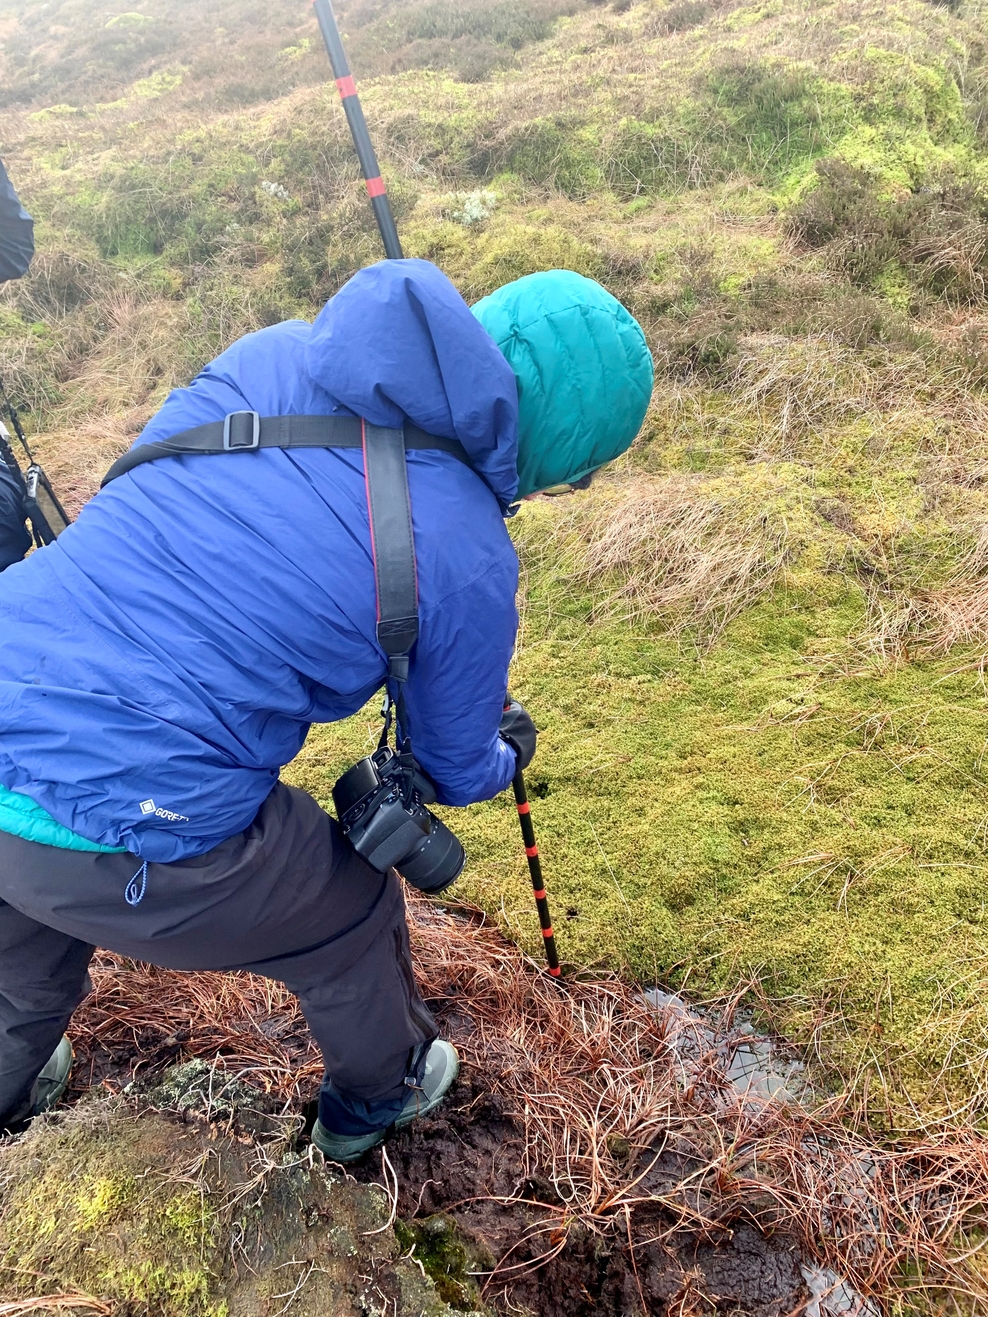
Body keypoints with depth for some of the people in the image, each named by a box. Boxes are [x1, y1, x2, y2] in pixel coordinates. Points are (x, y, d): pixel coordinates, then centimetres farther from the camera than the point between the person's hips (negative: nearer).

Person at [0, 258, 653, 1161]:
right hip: (123, 840, -6)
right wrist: (509, 752, 30)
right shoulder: (468, 556, -13)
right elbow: (456, 773, 5)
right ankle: (378, 1099, 55)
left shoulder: (270, 354, 2)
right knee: (353, 919, 25)